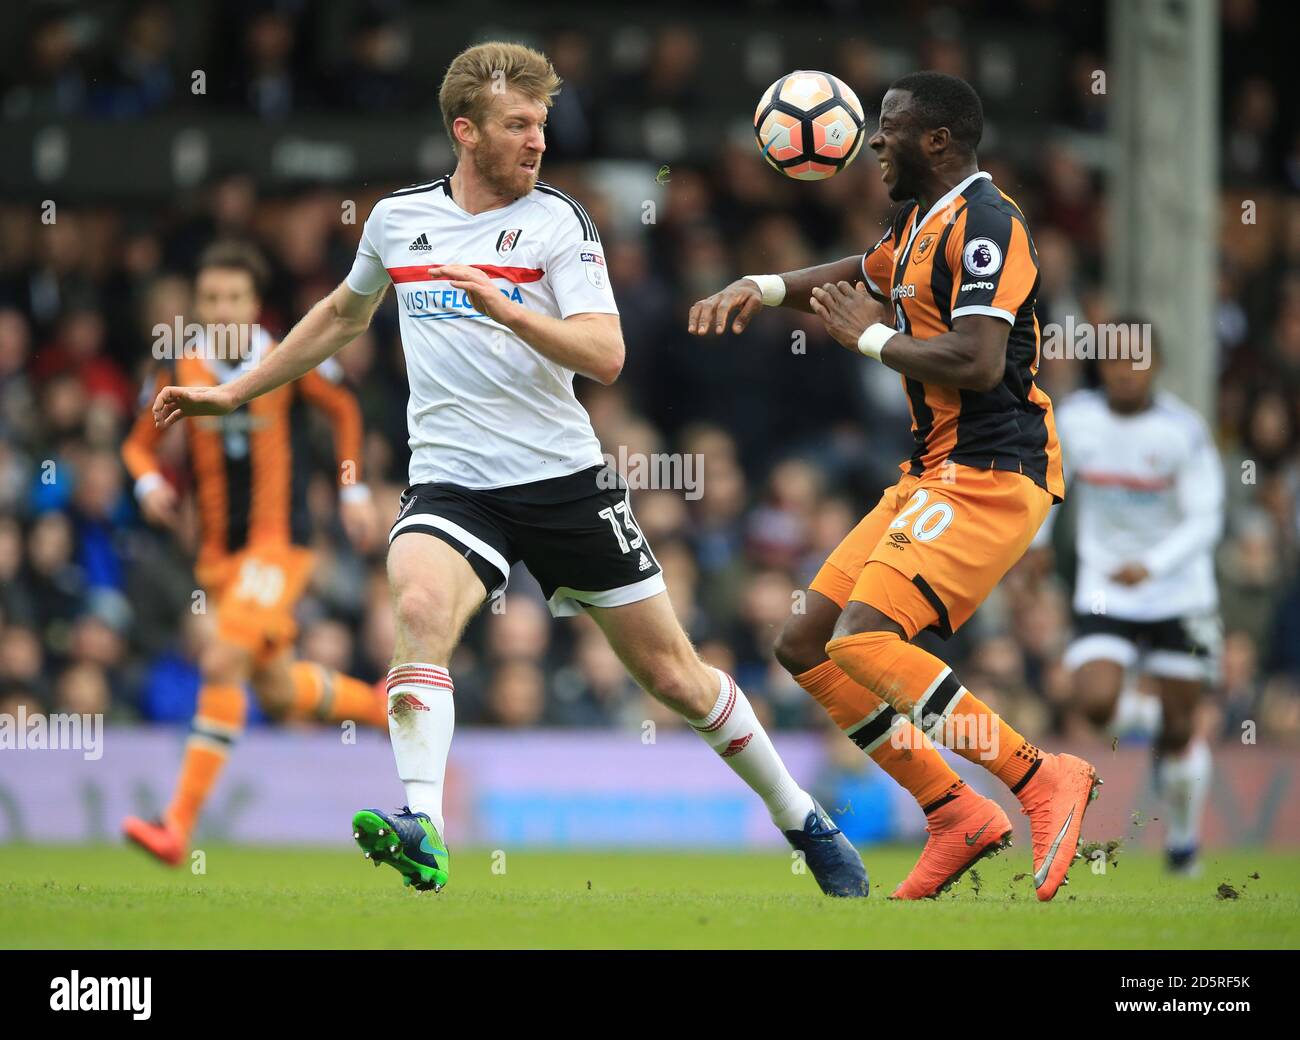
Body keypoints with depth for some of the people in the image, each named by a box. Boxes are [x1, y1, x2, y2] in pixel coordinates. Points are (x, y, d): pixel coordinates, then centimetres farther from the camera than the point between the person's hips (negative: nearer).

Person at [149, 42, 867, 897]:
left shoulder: (557, 220, -4)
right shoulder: (397, 219, 6)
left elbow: (605, 357, -14)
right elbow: (344, 315, 26)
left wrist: (508, 309, -28)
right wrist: (234, 393, 29)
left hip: (564, 477, -1)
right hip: (451, 482, 1)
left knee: (673, 673, 5)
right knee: (420, 607, -32)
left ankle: (804, 822, 26)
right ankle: (423, 834, -43)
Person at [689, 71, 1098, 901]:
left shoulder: (984, 221, -14)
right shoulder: (921, 221, 16)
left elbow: (978, 362, -25)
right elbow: (864, 276, 36)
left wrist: (871, 336, -11)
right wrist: (763, 288, 18)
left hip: (990, 475, -10)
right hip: (934, 475, 10)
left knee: (863, 640, -24)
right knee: (806, 646, 7)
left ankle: (1044, 780, -19)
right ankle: (958, 817, 8)